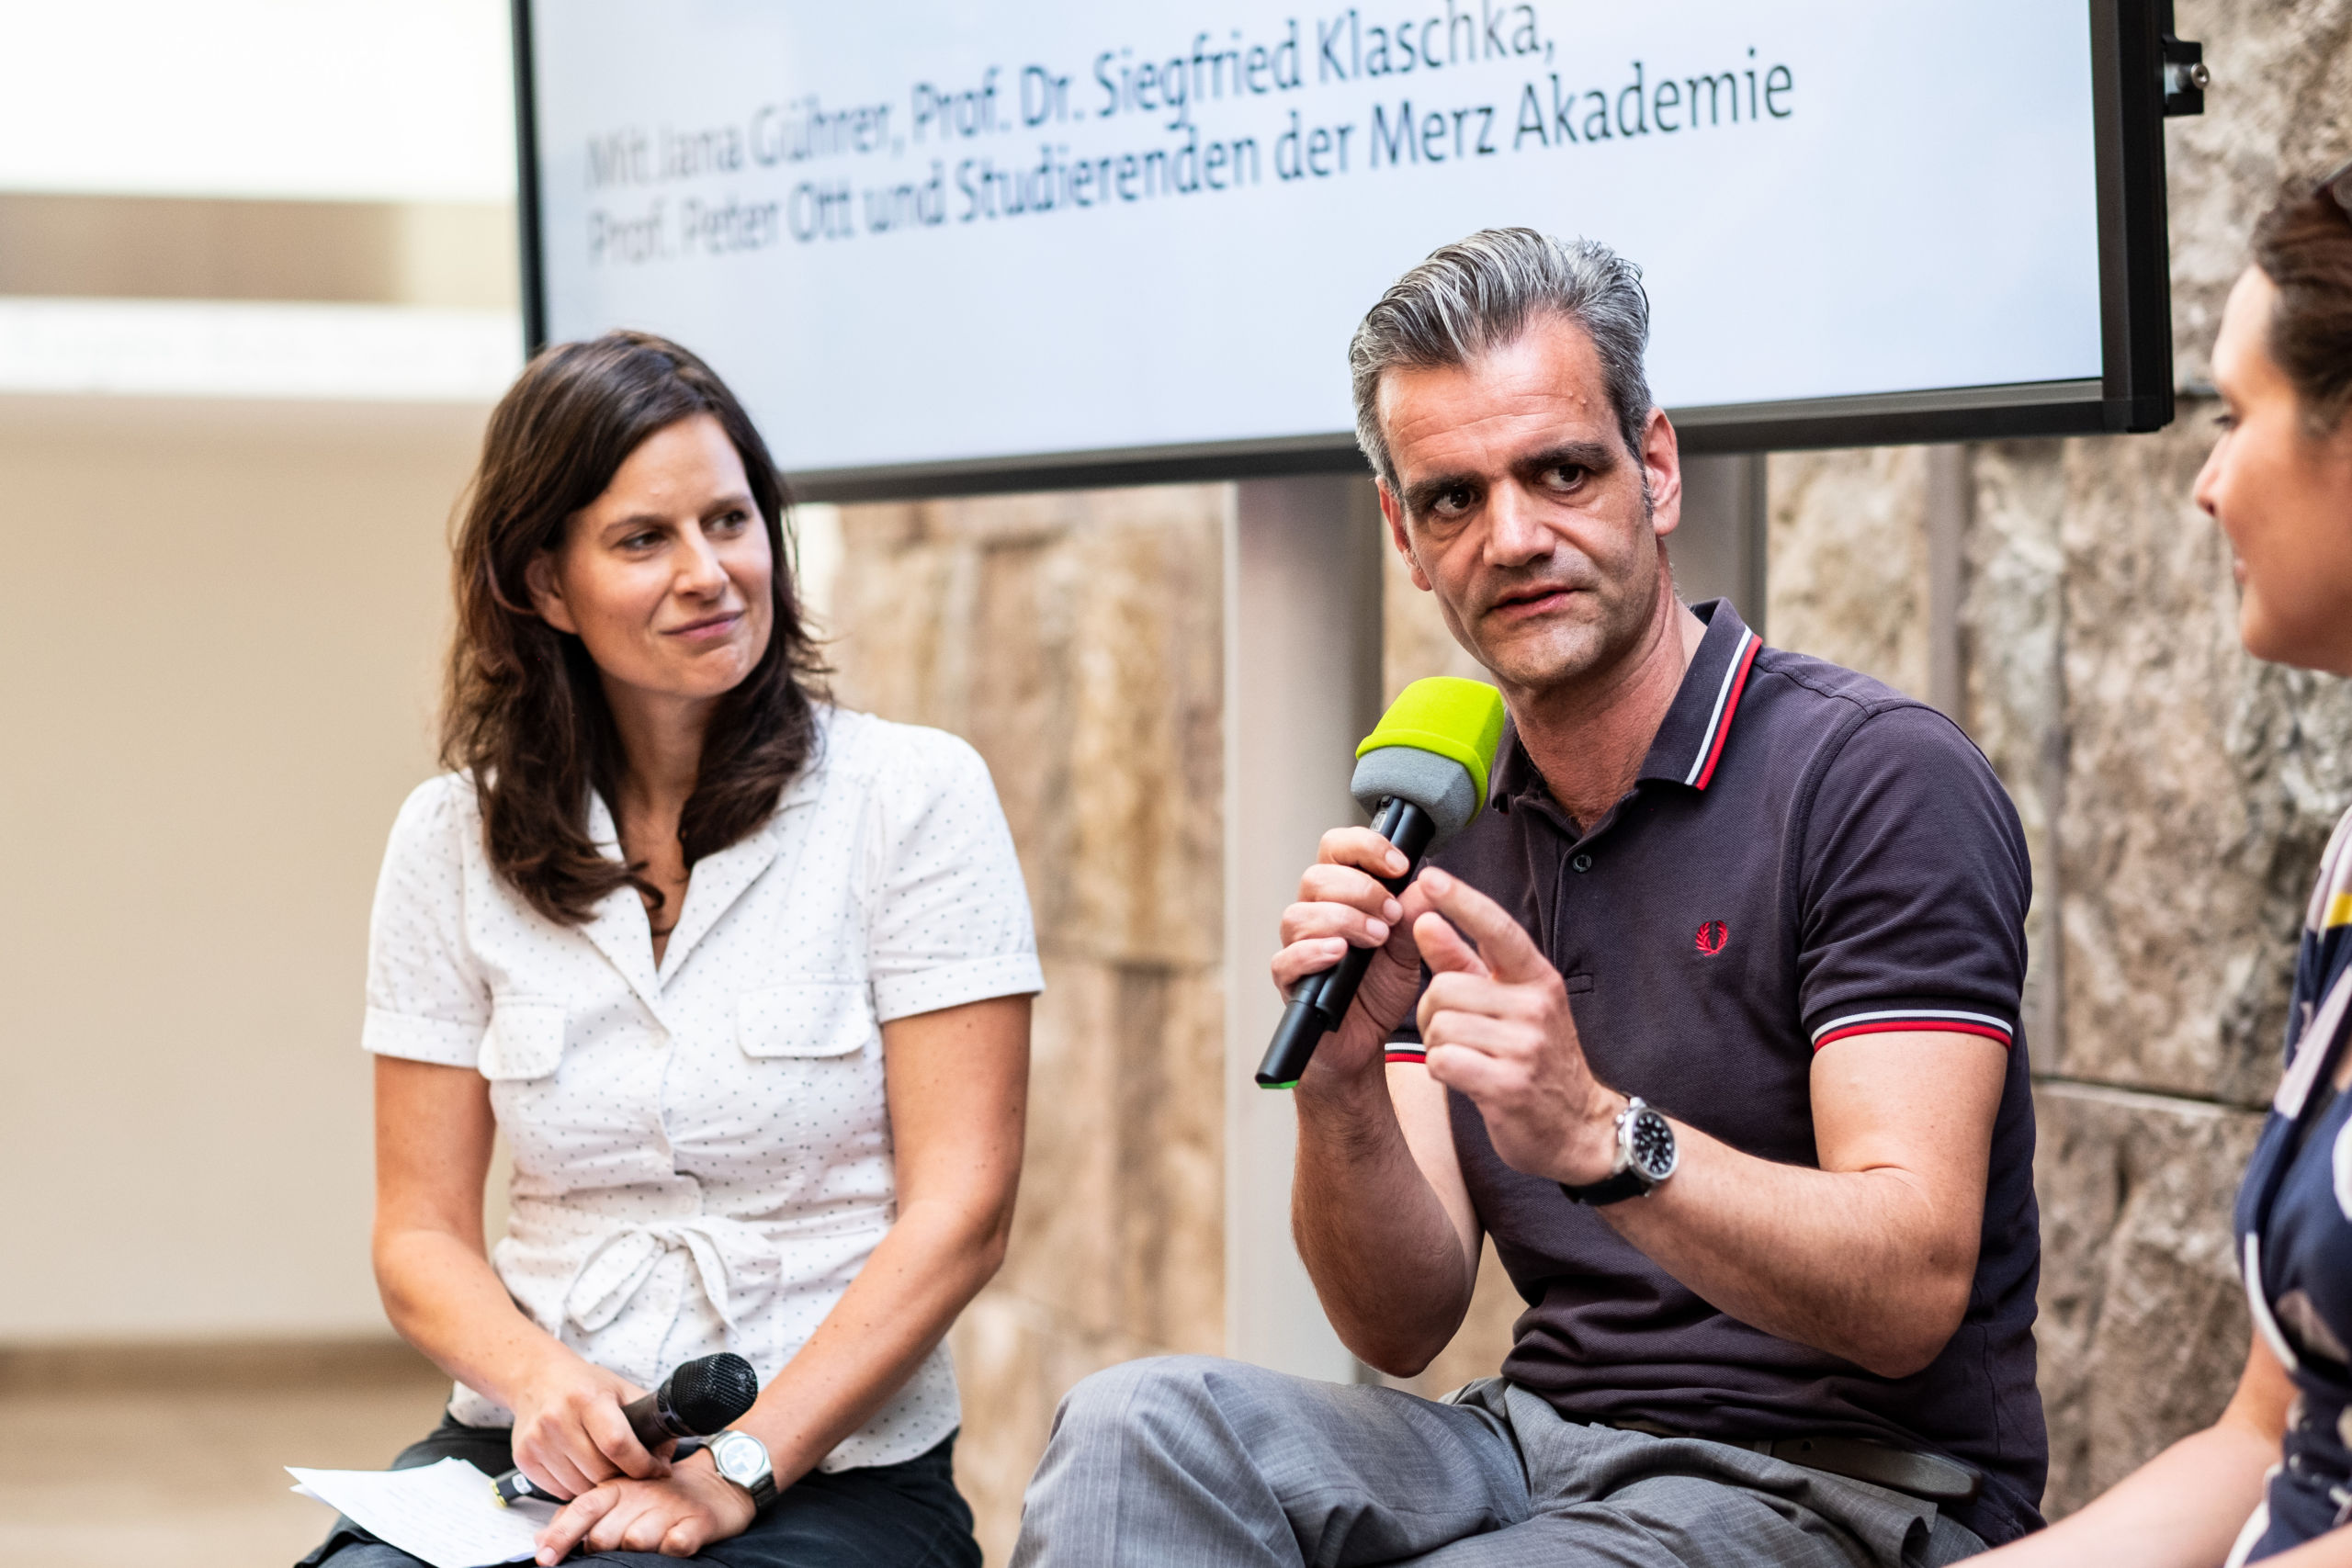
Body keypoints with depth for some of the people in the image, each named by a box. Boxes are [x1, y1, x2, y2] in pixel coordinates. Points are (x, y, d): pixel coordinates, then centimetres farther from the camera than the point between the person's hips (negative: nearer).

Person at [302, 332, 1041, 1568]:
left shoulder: (914, 795, -1)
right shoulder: (454, 839, 8)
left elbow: (958, 1210, -6)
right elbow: (421, 1235, 8)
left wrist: (739, 1466, -16)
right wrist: (542, 1380, -14)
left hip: (835, 1467, -3)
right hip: (532, 1450, 3)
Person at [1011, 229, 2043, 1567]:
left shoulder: (1881, 777, -10)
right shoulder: (1440, 833, 9)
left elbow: (1912, 1292, -20)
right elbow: (1404, 1328, 3)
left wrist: (1598, 1135, -35)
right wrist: (1342, 1094, -17)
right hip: (1543, 1442, 6)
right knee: (1136, 1433, -21)